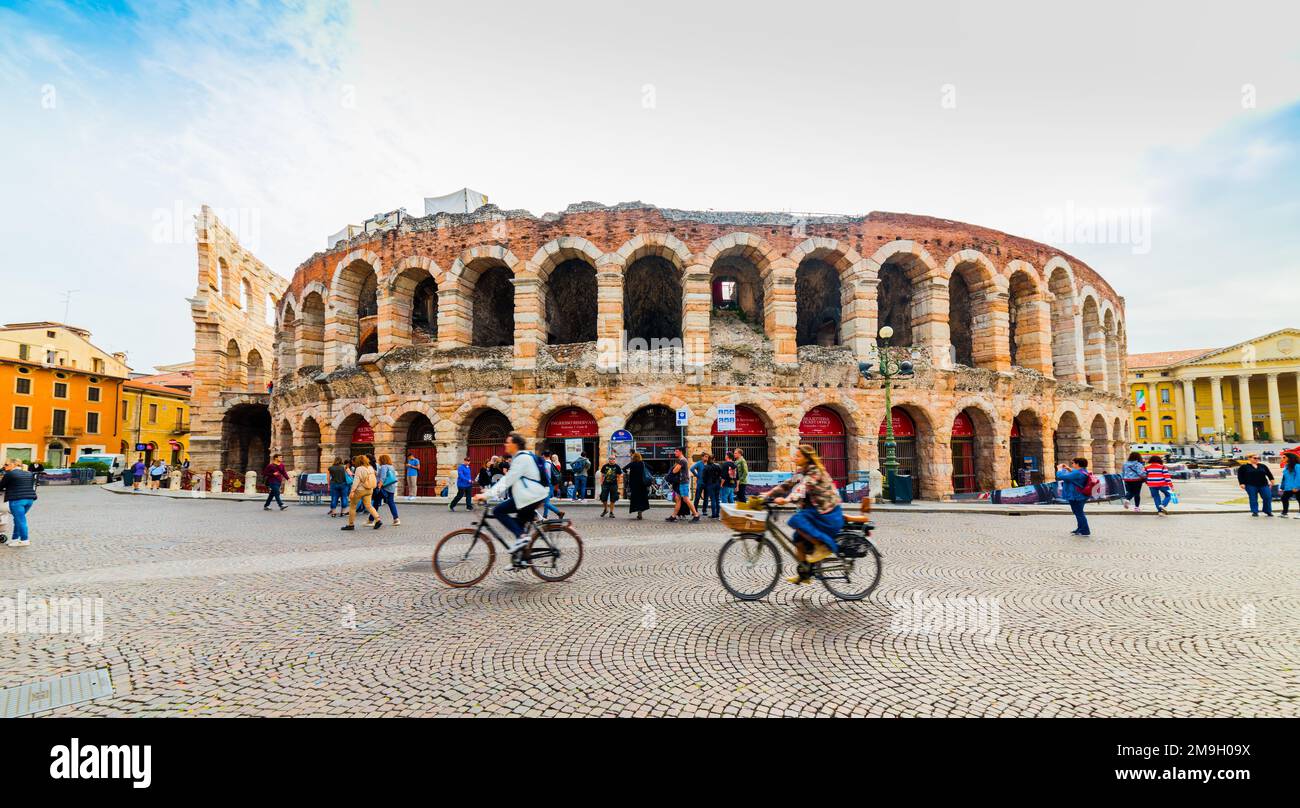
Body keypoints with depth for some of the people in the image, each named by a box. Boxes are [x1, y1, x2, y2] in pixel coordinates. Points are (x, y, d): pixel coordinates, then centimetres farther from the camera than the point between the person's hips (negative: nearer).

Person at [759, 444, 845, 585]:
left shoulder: (814, 471, -18)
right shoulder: (801, 471, 10)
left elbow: (803, 487, -33)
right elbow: (789, 484, 9)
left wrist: (787, 500, -48)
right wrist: (769, 493, -2)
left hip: (827, 512, -9)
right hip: (815, 510, 9)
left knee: (797, 520, -27)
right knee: (799, 539, 4)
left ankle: (823, 546, -14)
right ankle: (804, 574, 15)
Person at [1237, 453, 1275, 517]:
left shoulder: (1263, 466, 12)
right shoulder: (1243, 467, 0)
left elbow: (1269, 474, 17)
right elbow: (1240, 476, -1)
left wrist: (1271, 481, 6)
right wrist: (1242, 484, -9)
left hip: (1263, 485, 4)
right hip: (1251, 486, -4)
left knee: (1268, 497, -1)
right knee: (1253, 499, -1)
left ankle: (1268, 511, 15)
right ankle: (1254, 512, 7)